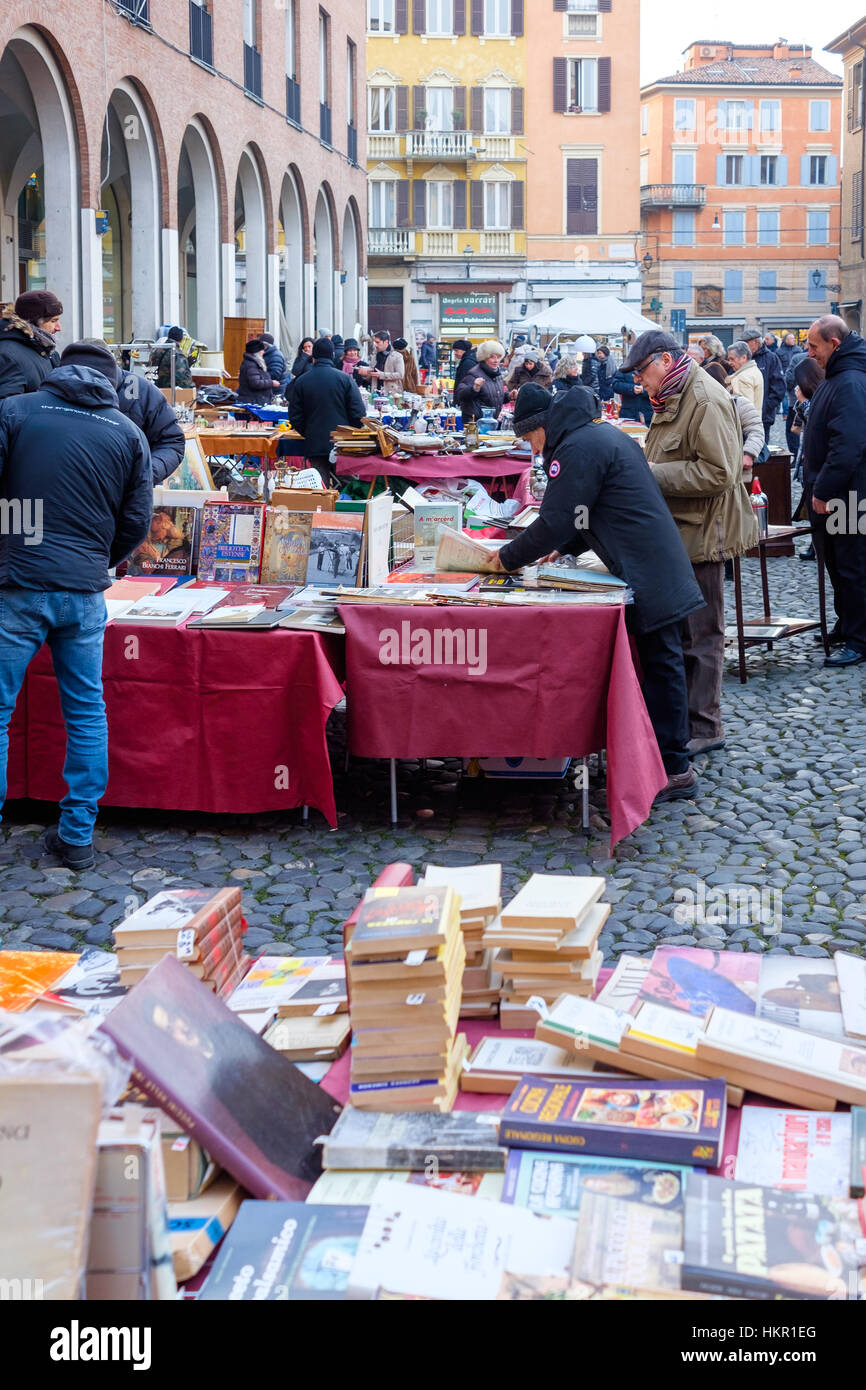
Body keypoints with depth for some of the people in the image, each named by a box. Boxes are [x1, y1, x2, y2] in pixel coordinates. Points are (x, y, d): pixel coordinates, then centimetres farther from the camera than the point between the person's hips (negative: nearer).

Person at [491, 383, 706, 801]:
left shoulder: (576, 449, -14)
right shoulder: (605, 434, 19)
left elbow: (555, 522, -15)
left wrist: (508, 558, -2)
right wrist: (564, 548, 22)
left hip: (648, 575, -10)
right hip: (659, 567, 10)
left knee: (659, 664, -6)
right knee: (660, 662, 13)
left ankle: (674, 771, -2)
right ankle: (670, 760, 20)